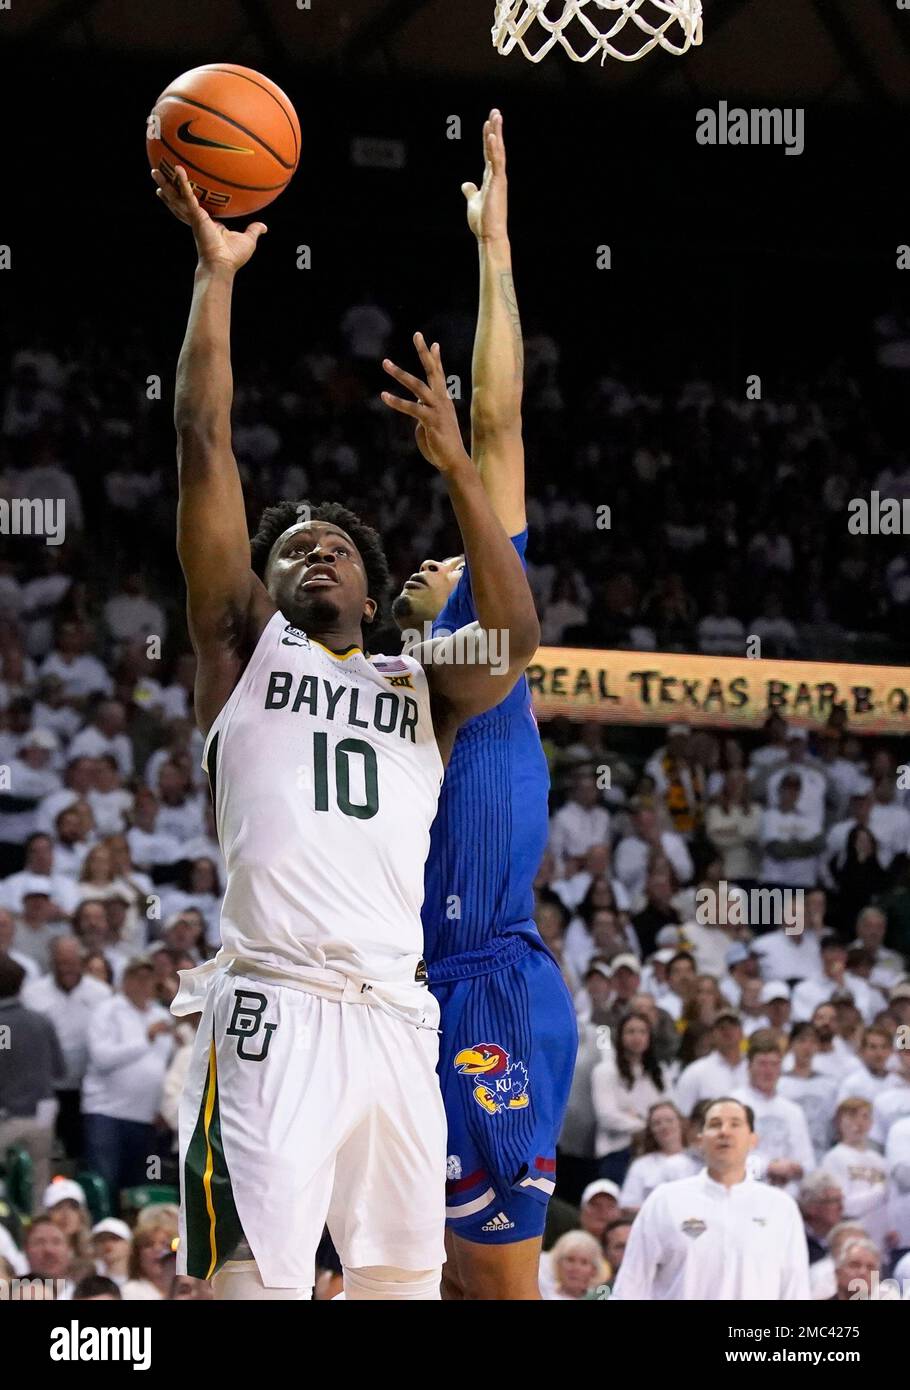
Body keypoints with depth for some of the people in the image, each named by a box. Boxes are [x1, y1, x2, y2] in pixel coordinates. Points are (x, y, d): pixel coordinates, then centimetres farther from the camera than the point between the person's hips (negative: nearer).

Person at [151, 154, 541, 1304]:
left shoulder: (421, 685, 22)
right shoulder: (246, 647, 15)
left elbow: (515, 637, 1)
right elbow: (203, 445, 8)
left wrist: (453, 466, -3)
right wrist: (215, 273, 9)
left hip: (396, 1021, 4)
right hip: (270, 1006, -4)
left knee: (404, 1282, 5)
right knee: (253, 1281, -14)